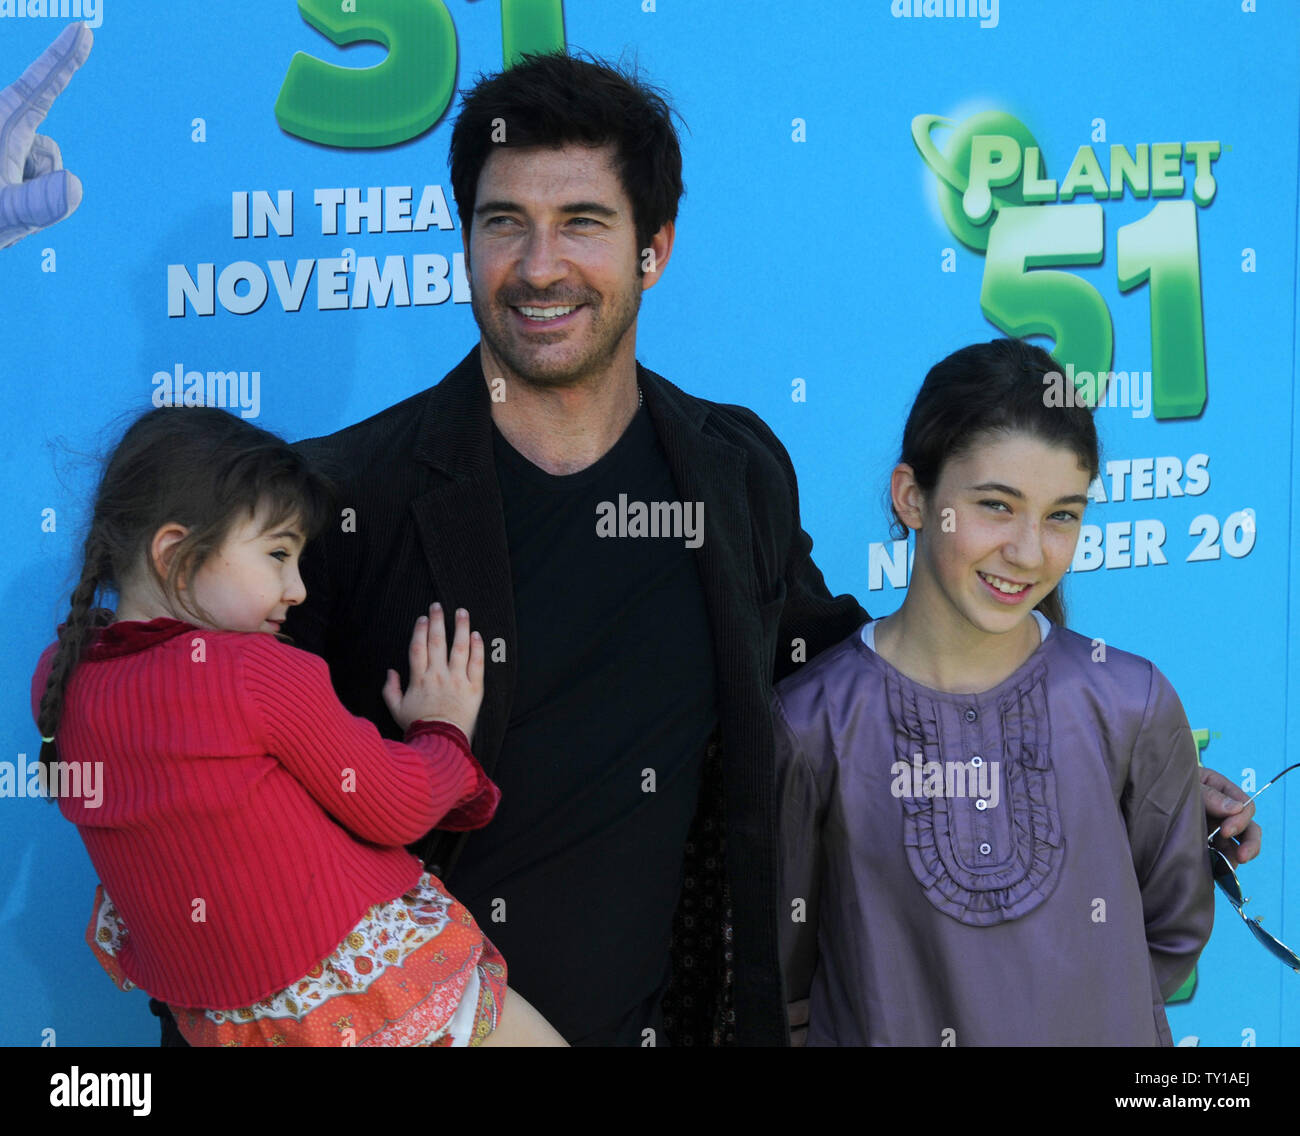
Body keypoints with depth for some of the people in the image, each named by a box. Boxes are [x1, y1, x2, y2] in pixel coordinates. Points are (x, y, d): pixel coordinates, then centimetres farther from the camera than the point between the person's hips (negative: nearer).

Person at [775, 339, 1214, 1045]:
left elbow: (1175, 927, 1)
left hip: (1094, 1032, 1)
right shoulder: (812, 722, -17)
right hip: (884, 1029, -1)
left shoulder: (1131, 707, -13)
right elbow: (782, 965, -7)